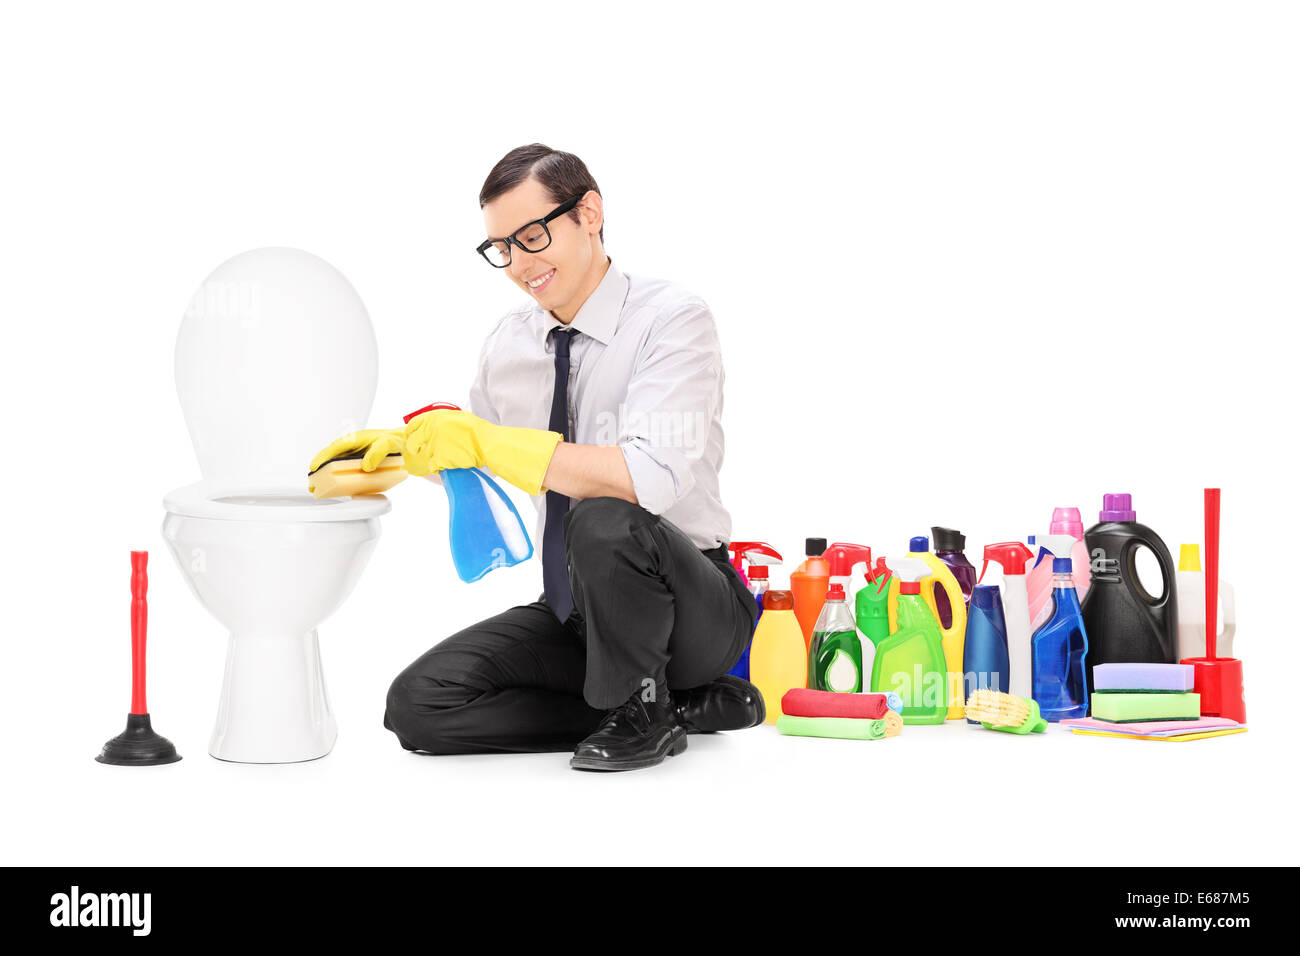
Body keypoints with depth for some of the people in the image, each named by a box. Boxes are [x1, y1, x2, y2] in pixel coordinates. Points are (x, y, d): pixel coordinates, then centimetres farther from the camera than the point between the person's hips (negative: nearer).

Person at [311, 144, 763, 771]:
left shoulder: (671, 320, -14)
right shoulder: (507, 344, 7)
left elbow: (650, 478, -31)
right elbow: (477, 465, 26)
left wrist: (488, 443, -30)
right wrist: (403, 449, 6)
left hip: (692, 607, -7)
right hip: (570, 612, 7)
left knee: (602, 521, -38)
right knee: (418, 705, -12)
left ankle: (642, 709, -9)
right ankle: (691, 704, -4)